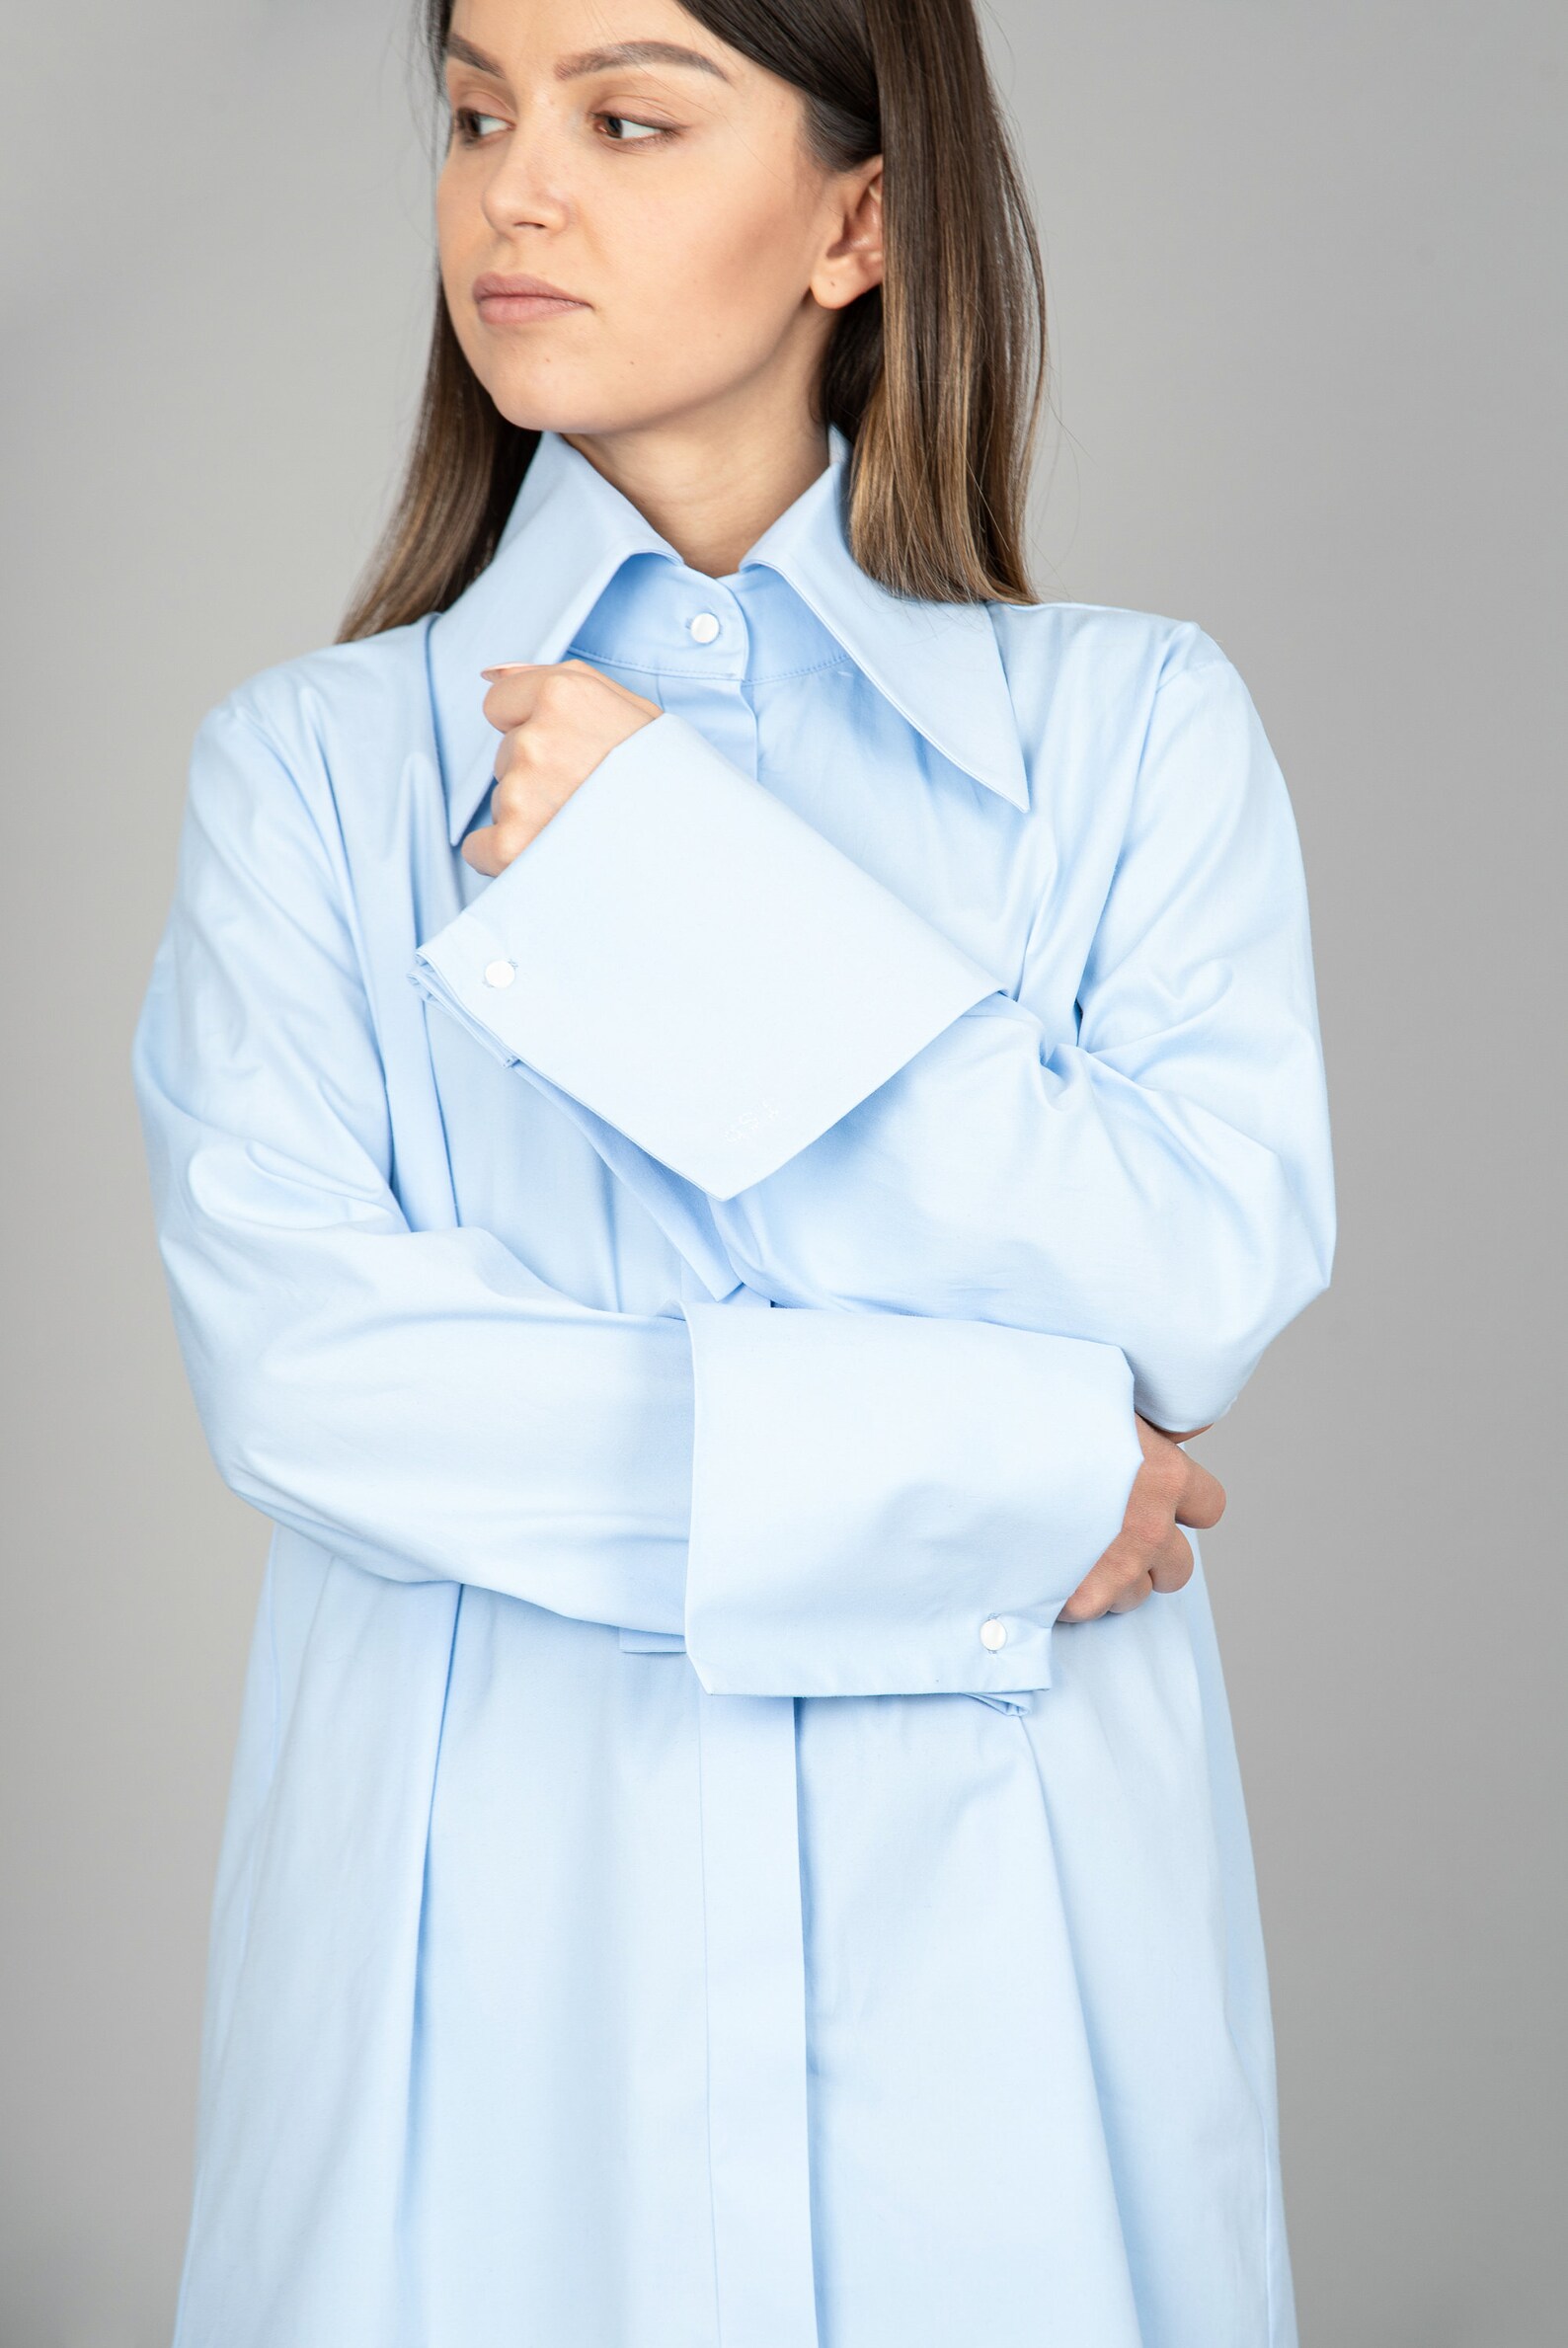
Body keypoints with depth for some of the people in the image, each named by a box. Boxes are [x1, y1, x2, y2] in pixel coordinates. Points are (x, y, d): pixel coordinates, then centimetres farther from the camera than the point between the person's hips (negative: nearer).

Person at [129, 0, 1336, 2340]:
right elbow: (296, 1358, -10)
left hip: (987, 1929, 0)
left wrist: (674, 882, -13)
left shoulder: (1136, 727, 3)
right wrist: (974, 1473, -14)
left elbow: (1206, 1278, -11)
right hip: (491, 1940, 0)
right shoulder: (314, 762, 2)